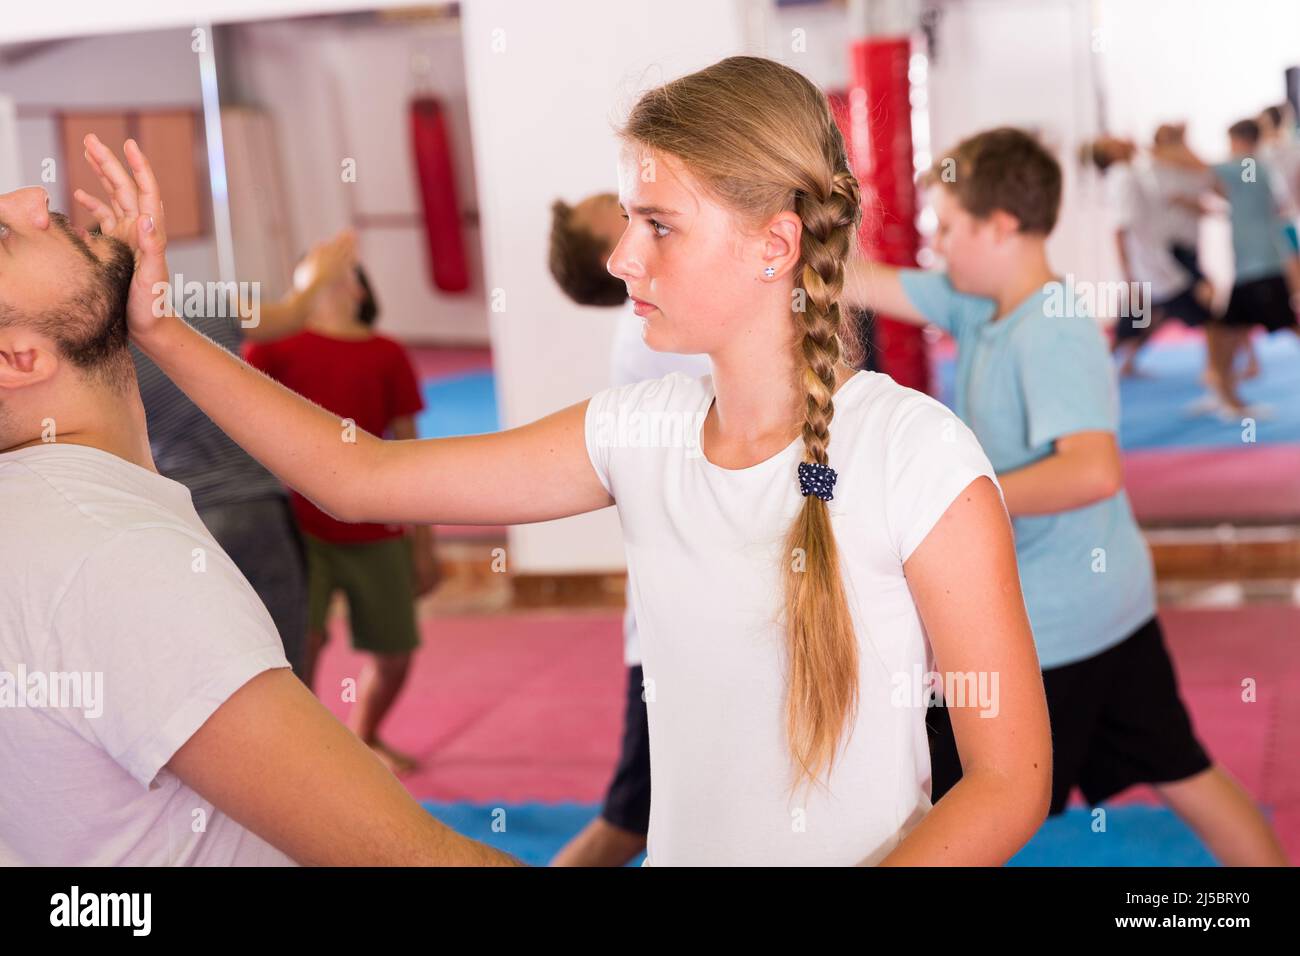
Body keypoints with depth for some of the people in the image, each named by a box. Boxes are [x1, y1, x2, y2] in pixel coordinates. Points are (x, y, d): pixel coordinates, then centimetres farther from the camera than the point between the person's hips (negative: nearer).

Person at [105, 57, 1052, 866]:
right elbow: (359, 478, 0)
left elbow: (1011, 781, -16)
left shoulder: (918, 456, -19)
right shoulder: (637, 430, -5)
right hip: (677, 844, 4)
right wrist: (162, 329, -6)